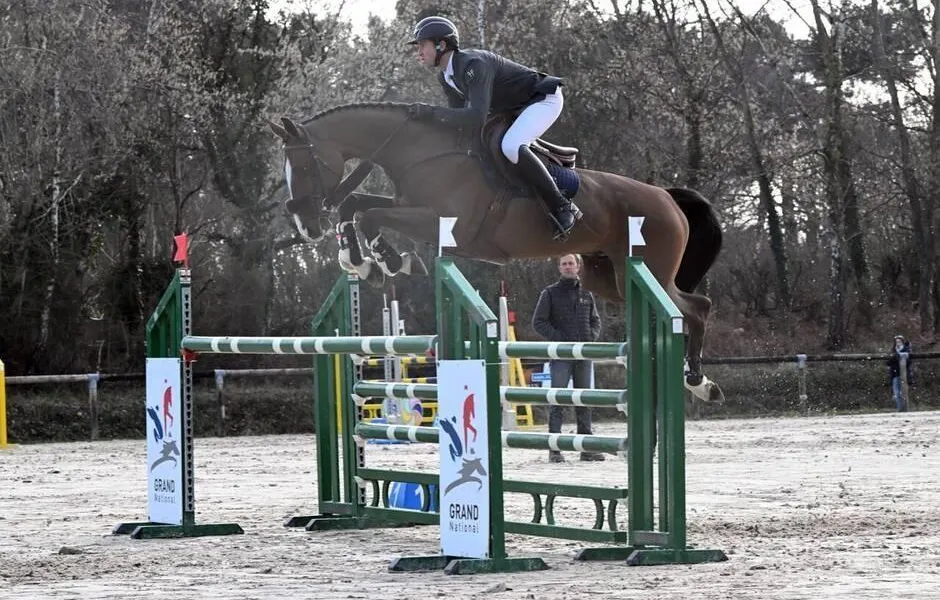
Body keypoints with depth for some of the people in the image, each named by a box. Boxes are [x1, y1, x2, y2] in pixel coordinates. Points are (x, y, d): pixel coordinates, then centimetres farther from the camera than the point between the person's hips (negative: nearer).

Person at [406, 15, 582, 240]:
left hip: (544, 99, -10)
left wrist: (431, 112, -39)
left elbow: (477, 117, -39)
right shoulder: (446, 77, 0)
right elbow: (459, 113, 9)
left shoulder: (474, 65, -30)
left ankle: (562, 208, -26)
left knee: (510, 146, -33)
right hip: (514, 108, 10)